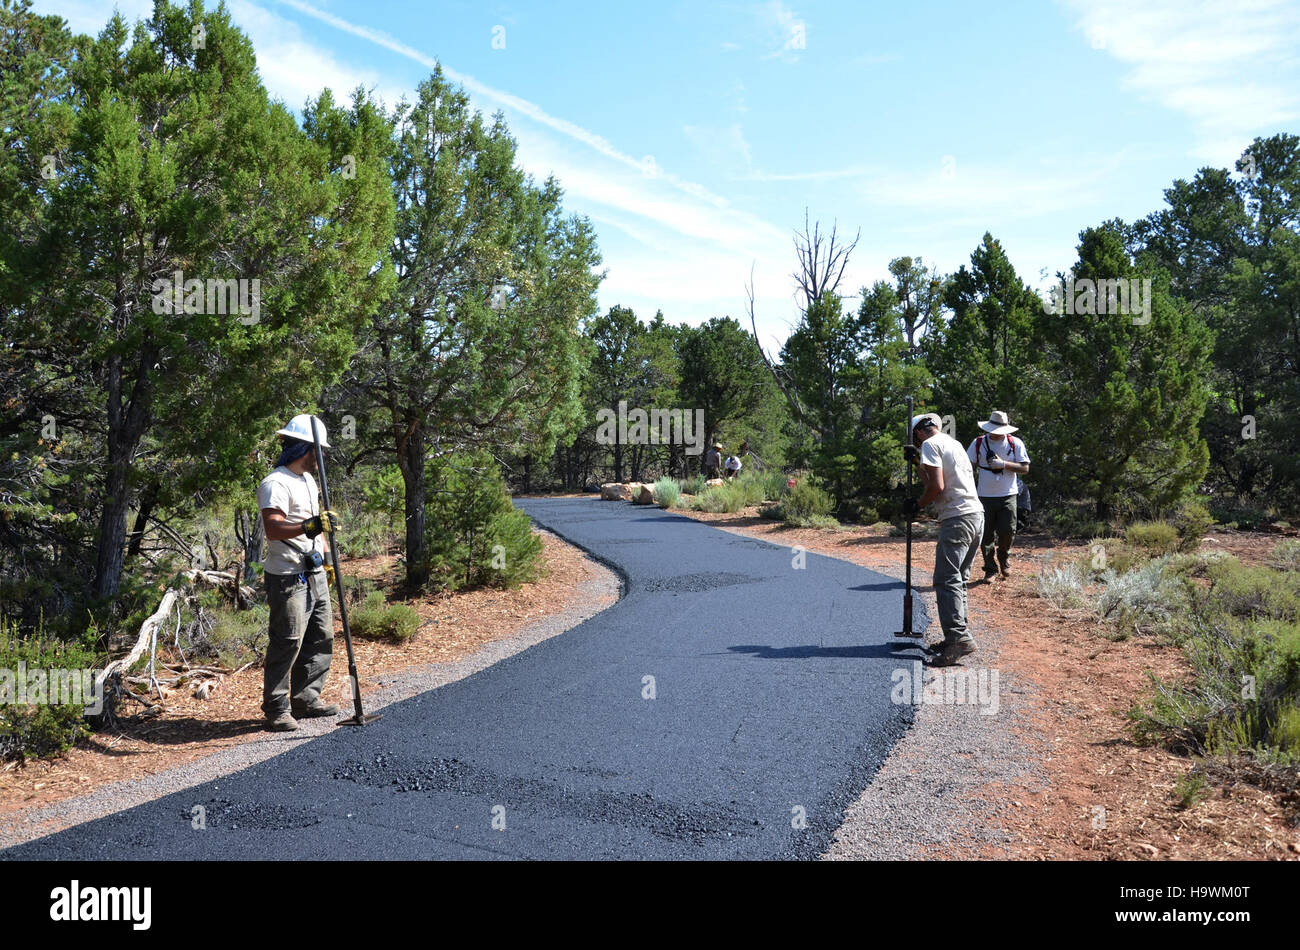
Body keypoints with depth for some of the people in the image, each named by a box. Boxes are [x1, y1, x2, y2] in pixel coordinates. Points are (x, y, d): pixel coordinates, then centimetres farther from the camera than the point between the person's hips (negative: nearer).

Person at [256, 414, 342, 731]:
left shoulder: (308, 480, 17)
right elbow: (273, 528, -29)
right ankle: (277, 709, 3)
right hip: (288, 577, -10)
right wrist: (307, 527, -43)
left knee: (321, 639, 14)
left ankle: (306, 699, 25)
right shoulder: (276, 483, -15)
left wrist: (326, 556, 26)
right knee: (287, 643, -7)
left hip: (315, 574, 10)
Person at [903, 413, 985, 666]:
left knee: (946, 580, -13)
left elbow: (937, 486, -14)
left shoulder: (930, 445, -4)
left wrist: (917, 504, 0)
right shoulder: (954, 443, 24)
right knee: (959, 580, 13)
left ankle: (959, 637, -21)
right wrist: (917, 463, 34)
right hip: (977, 515, 10)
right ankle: (957, 637, 14)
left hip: (957, 519, -9)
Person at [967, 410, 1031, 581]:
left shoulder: (1015, 443, 1)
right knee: (986, 535, 3)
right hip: (985, 496, 1)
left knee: (1008, 531, -5)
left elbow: (1025, 469, -2)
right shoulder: (978, 443, 2)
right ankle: (991, 569, 17)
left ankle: (1003, 559, 24)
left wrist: (1003, 464, -15)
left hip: (1007, 496, -1)